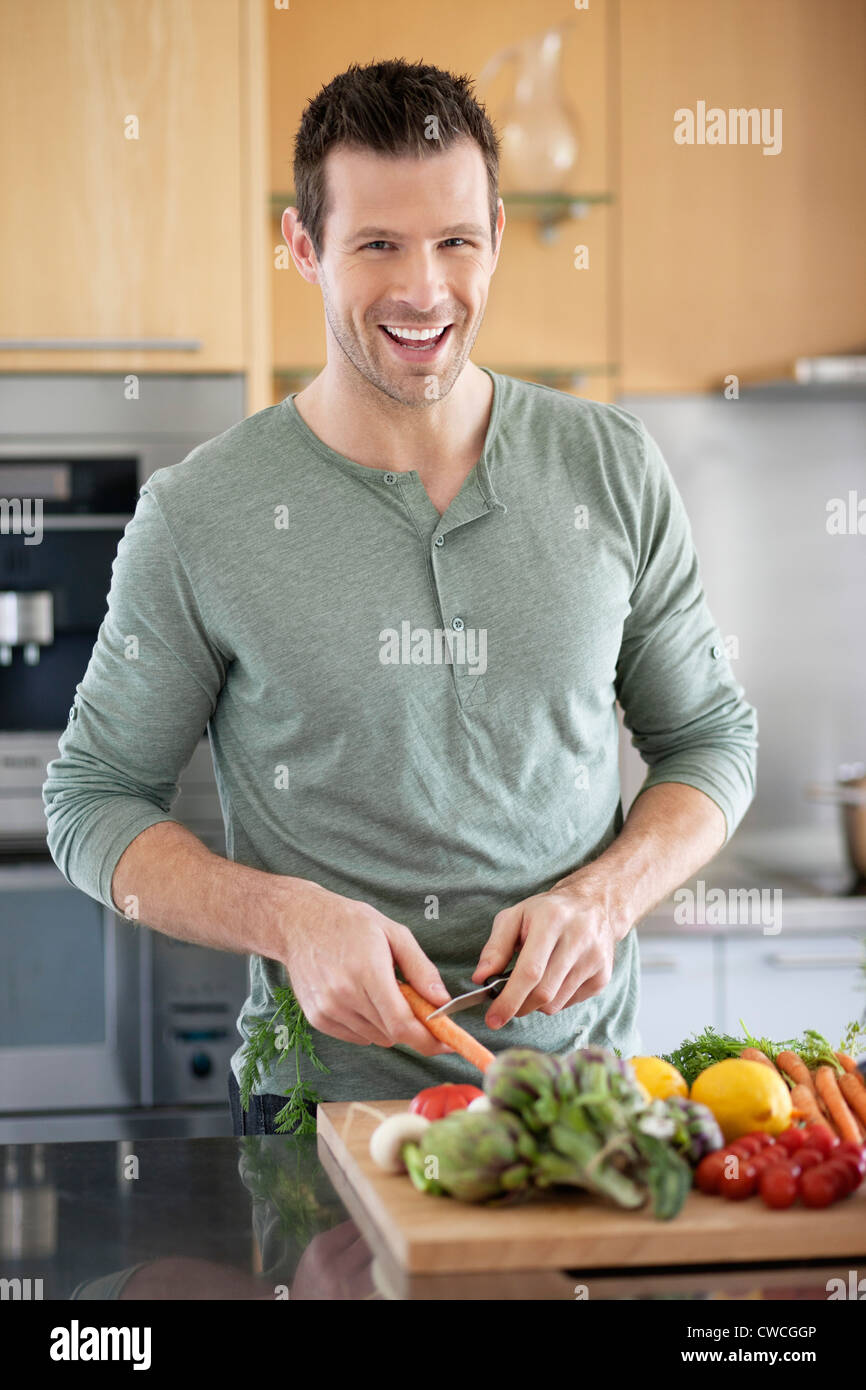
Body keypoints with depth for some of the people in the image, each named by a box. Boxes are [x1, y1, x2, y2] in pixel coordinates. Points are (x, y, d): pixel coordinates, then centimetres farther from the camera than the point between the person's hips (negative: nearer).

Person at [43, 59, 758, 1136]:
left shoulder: (612, 470, 2)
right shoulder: (197, 518, -5)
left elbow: (710, 736, 11)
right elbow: (93, 799, 2)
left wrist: (604, 894, -9)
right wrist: (289, 918, -15)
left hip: (582, 1079, 2)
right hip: (325, 1096, -1)